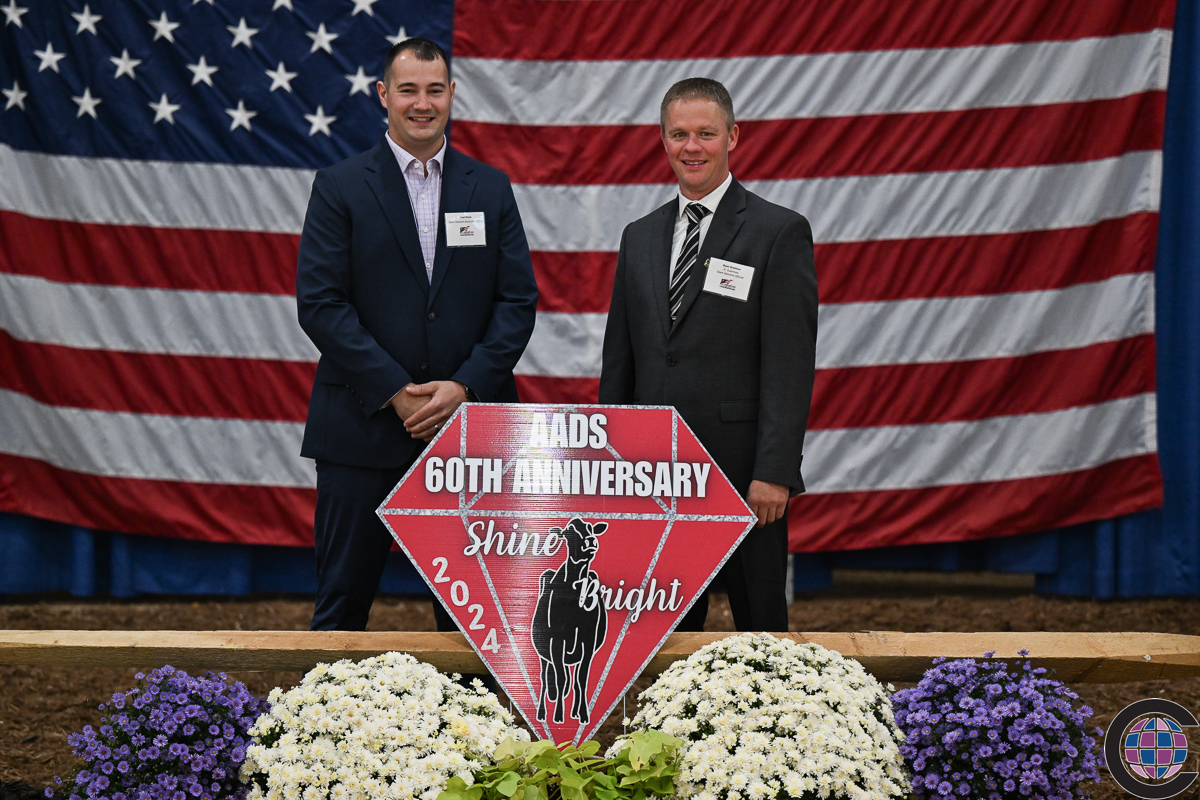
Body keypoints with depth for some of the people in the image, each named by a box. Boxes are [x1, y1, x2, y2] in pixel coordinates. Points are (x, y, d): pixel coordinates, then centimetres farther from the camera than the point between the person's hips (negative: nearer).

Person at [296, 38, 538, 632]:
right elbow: (319, 303, -6)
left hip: (469, 424, 2)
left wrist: (465, 387, -9)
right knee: (343, 603, 3)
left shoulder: (491, 189, 10)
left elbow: (518, 300, 5)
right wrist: (394, 391, -13)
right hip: (364, 427, -2)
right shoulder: (340, 187, 2)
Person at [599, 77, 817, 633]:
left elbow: (790, 363, -8)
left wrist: (774, 472, -15)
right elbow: (619, 360, 16)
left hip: (742, 471, -5)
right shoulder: (640, 237, 14)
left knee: (759, 625, 2)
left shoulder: (780, 233, -3)